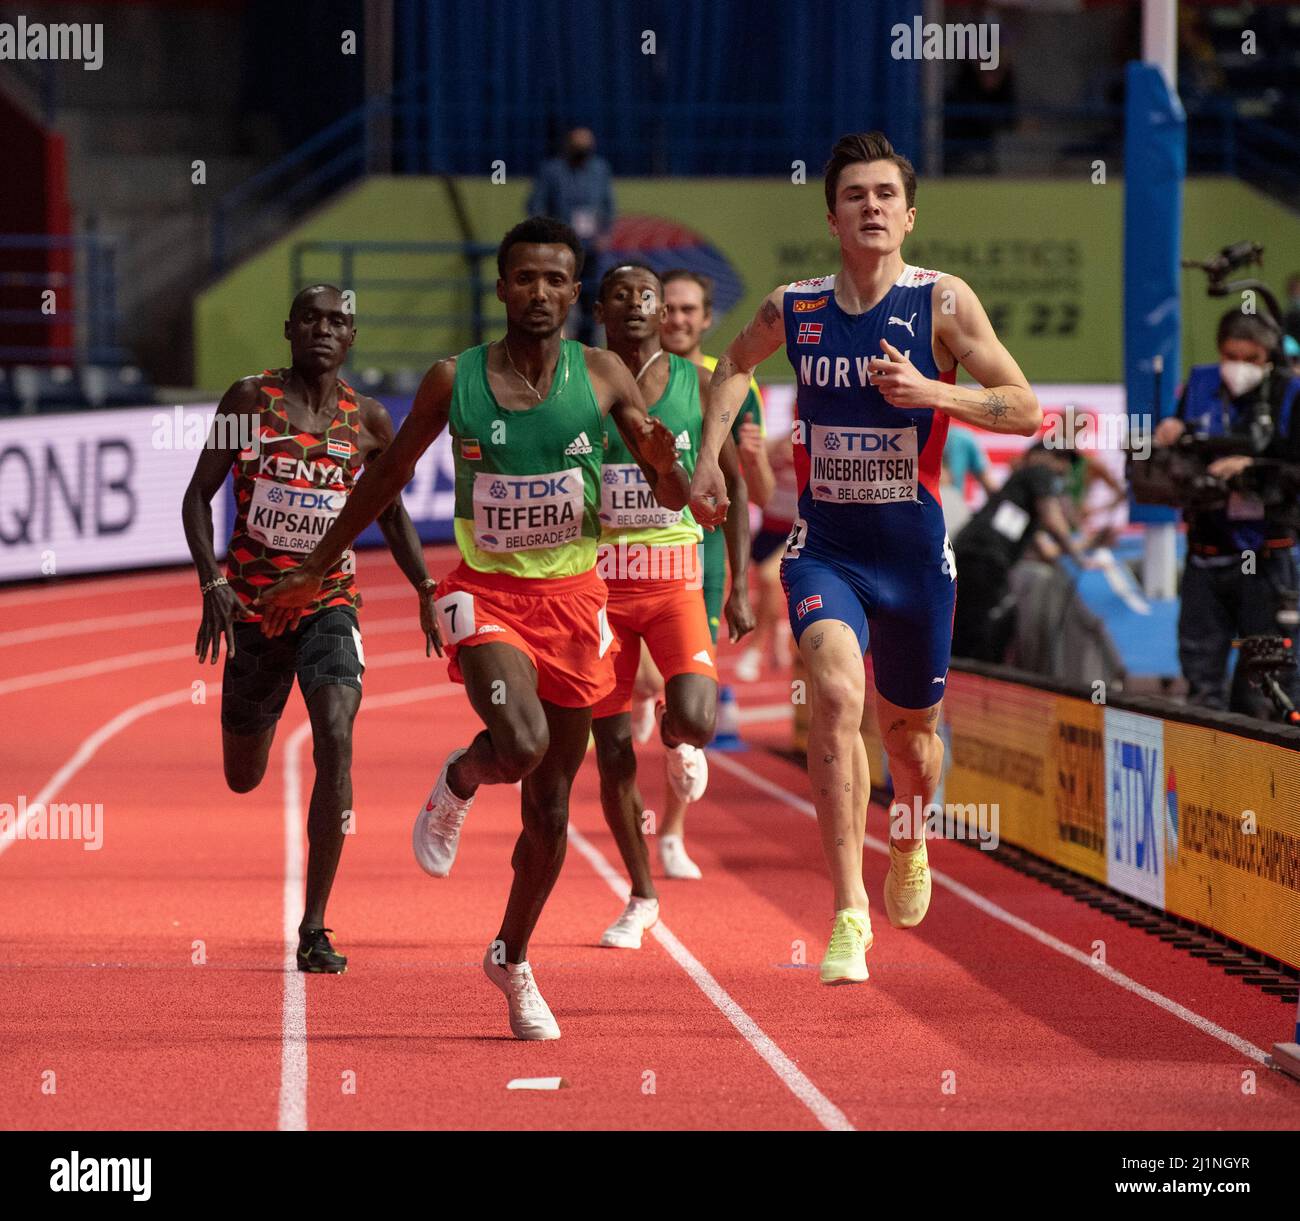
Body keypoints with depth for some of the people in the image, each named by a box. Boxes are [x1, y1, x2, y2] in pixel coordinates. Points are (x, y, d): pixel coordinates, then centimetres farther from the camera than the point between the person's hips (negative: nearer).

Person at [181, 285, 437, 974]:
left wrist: (427, 591, 7)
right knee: (242, 779, 9)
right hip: (253, 601, 0)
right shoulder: (251, 399, -4)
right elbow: (199, 493, -2)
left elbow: (390, 510, 17)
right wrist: (211, 582, -15)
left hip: (330, 600, 0)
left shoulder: (367, 420, 2)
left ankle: (313, 930, -17)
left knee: (336, 744, -22)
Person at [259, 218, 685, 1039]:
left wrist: (665, 463, -25)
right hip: (485, 593, -2)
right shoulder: (454, 381, -3)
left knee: (550, 804, 7)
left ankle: (514, 960, 27)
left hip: (572, 598, 2)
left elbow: (674, 499, 0)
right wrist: (319, 567, 15)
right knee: (520, 744, -30)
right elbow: (391, 472, 11)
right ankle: (460, 780, 7)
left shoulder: (603, 378, -1)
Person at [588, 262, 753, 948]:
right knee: (612, 750, 2)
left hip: (675, 579, -1)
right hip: (598, 581, 1)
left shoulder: (698, 385, 2)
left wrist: (739, 587, 4)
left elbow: (734, 486, 9)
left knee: (694, 718, -24)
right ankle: (641, 898, 18)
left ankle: (677, 739, 16)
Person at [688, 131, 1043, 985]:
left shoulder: (943, 302, -8)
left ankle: (910, 847, 51)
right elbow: (735, 366, 22)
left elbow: (1026, 409, -10)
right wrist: (710, 456, 11)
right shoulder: (792, 308, 0)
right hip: (824, 546, 0)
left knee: (910, 724, 15)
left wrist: (931, 392, -23)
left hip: (915, 547, 0)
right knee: (836, 696, -24)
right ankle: (850, 913, -23)